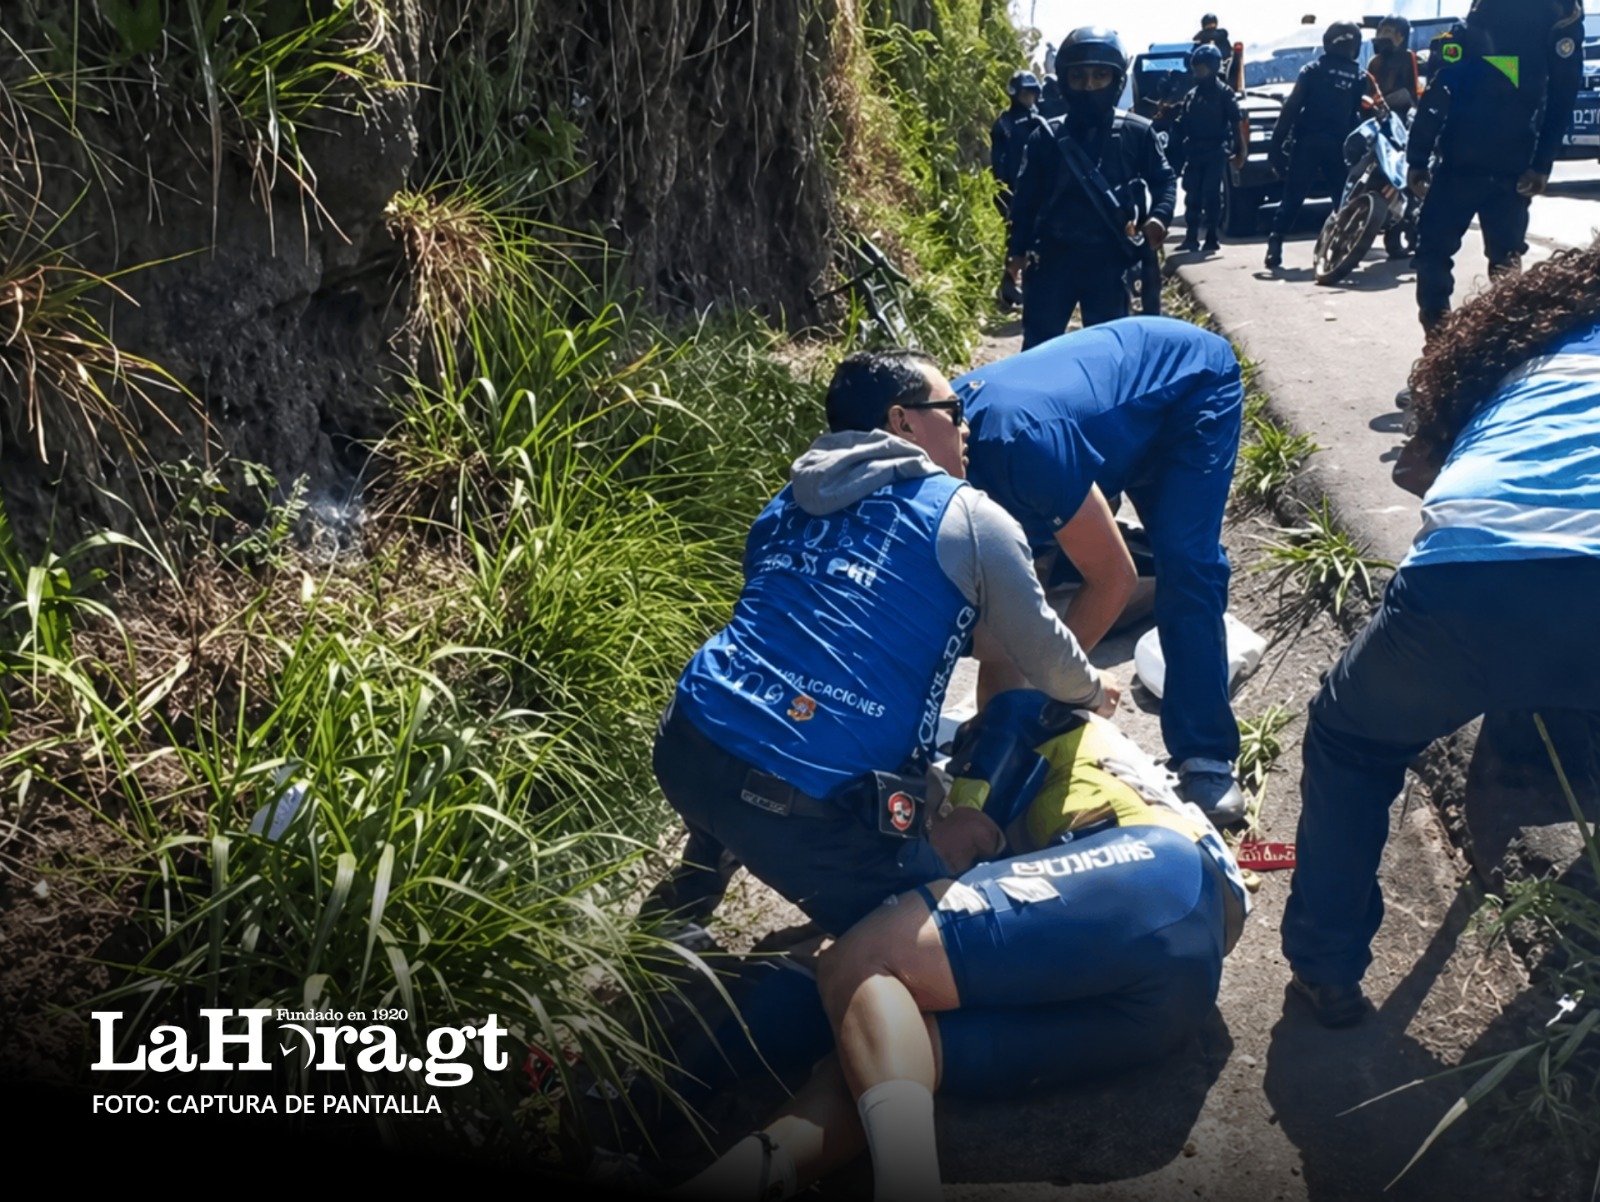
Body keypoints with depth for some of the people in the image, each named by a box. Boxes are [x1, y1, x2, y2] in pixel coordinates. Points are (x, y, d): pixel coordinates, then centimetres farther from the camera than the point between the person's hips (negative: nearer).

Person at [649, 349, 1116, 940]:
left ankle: (693, 889, 25)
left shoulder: (786, 507, 20)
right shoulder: (970, 519, 4)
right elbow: (1042, 647, 16)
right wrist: (1089, 691, 40)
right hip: (806, 801, -5)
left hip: (685, 746, 6)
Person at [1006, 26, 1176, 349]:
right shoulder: (1045, 137, 2)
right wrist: (1020, 248, 3)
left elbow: (1163, 180, 10)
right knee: (1038, 347, 2)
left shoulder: (1137, 133, 2)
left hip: (1108, 260, 0)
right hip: (1053, 256, 0)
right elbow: (1026, 197, 7)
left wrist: (1159, 216, -9)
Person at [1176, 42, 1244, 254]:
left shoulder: (1224, 93, 1)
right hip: (1194, 153, 4)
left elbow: (1235, 122, -3)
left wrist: (1233, 147, -11)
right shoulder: (1192, 95, 15)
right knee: (1193, 195, 1)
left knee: (1211, 194, -6)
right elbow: (1183, 125, 15)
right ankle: (1191, 236, 6)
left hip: (1216, 152, -4)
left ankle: (1212, 236, -3)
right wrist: (1179, 147, 6)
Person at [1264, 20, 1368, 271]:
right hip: (1338, 145, 1)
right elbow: (1360, 116, 5)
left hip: (1307, 142, -1)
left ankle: (1275, 245, -10)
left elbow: (1291, 108, -3)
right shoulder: (1360, 78, 8)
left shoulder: (1312, 71, 3)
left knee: (1292, 198, 0)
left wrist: (1277, 142, -3)